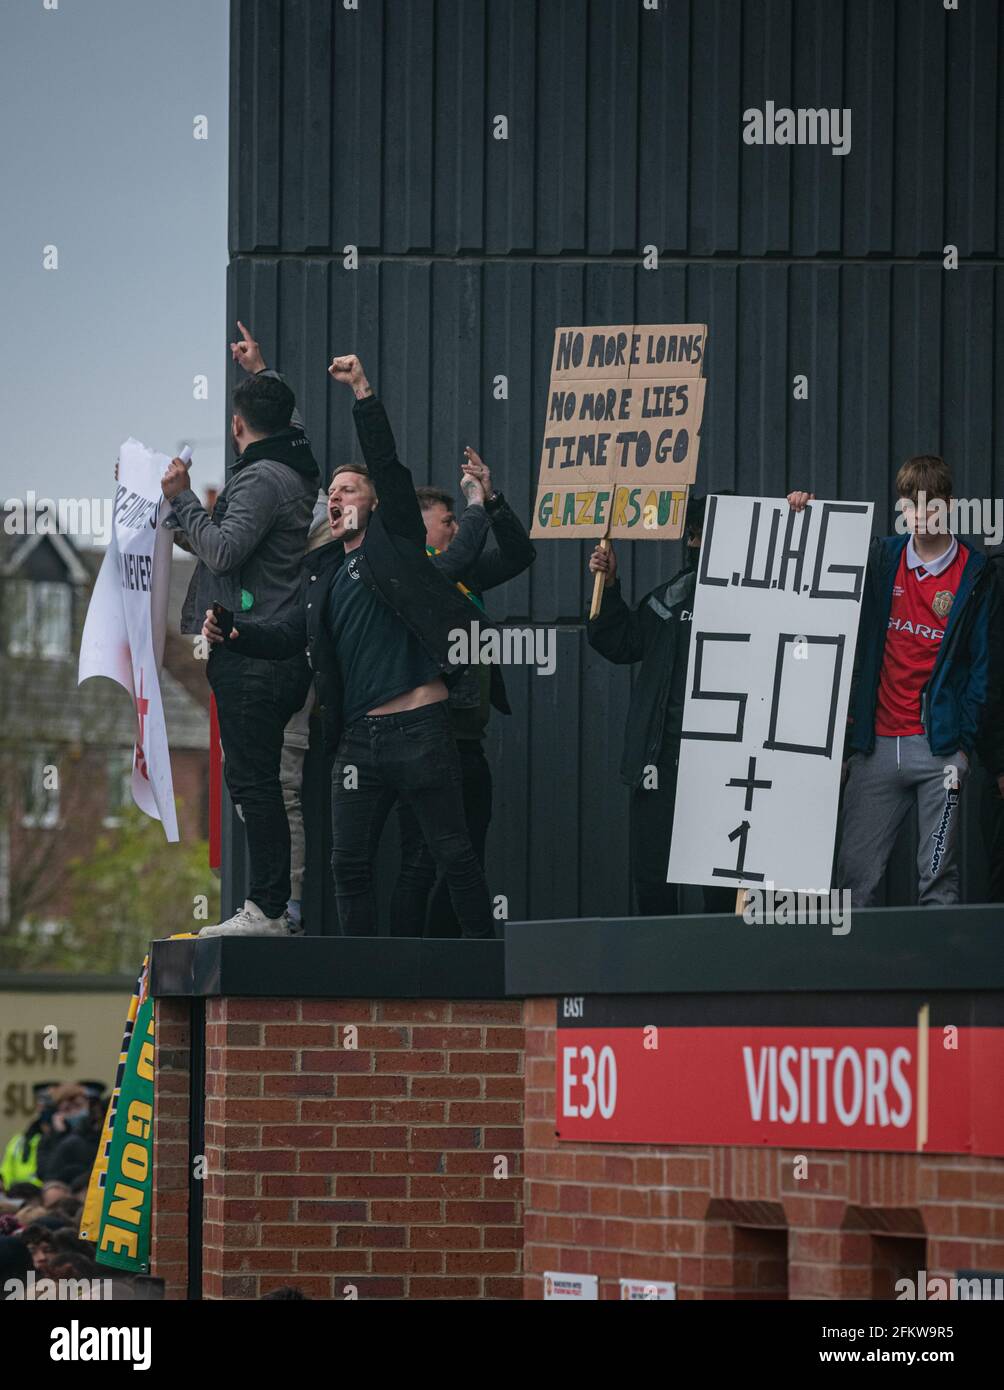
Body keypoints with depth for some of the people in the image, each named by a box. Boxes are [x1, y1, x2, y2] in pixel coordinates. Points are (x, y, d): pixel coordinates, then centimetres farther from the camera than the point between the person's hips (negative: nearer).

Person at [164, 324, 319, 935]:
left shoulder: (260, 480, -13)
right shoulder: (300, 469, 15)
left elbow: (222, 551, -21)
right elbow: (291, 419, 38)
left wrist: (183, 498, -10)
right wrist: (262, 372, 51)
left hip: (252, 656, -10)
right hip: (283, 653, 10)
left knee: (254, 781, -11)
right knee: (257, 781, 10)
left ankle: (268, 909, -14)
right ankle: (272, 901, 10)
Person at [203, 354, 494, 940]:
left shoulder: (394, 538, 5)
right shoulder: (324, 572, 21)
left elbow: (389, 466, -6)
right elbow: (292, 635, 18)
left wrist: (364, 394, -13)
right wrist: (234, 633, 1)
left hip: (419, 727, -6)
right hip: (360, 734, 6)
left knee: (455, 853, -2)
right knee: (350, 863, 4)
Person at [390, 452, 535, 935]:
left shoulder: (460, 575, 17)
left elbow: (519, 555, 20)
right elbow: (451, 561, -25)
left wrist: (493, 498, 8)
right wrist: (475, 505, -12)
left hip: (467, 743, 9)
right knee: (420, 865, -9)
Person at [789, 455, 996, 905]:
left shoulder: (974, 576, 1)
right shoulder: (882, 559, 8)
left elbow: (981, 662, 1)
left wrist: (963, 741, -7)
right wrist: (805, 515, 1)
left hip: (938, 748, -3)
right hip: (877, 745, 3)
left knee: (938, 875, -1)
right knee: (855, 871, 0)